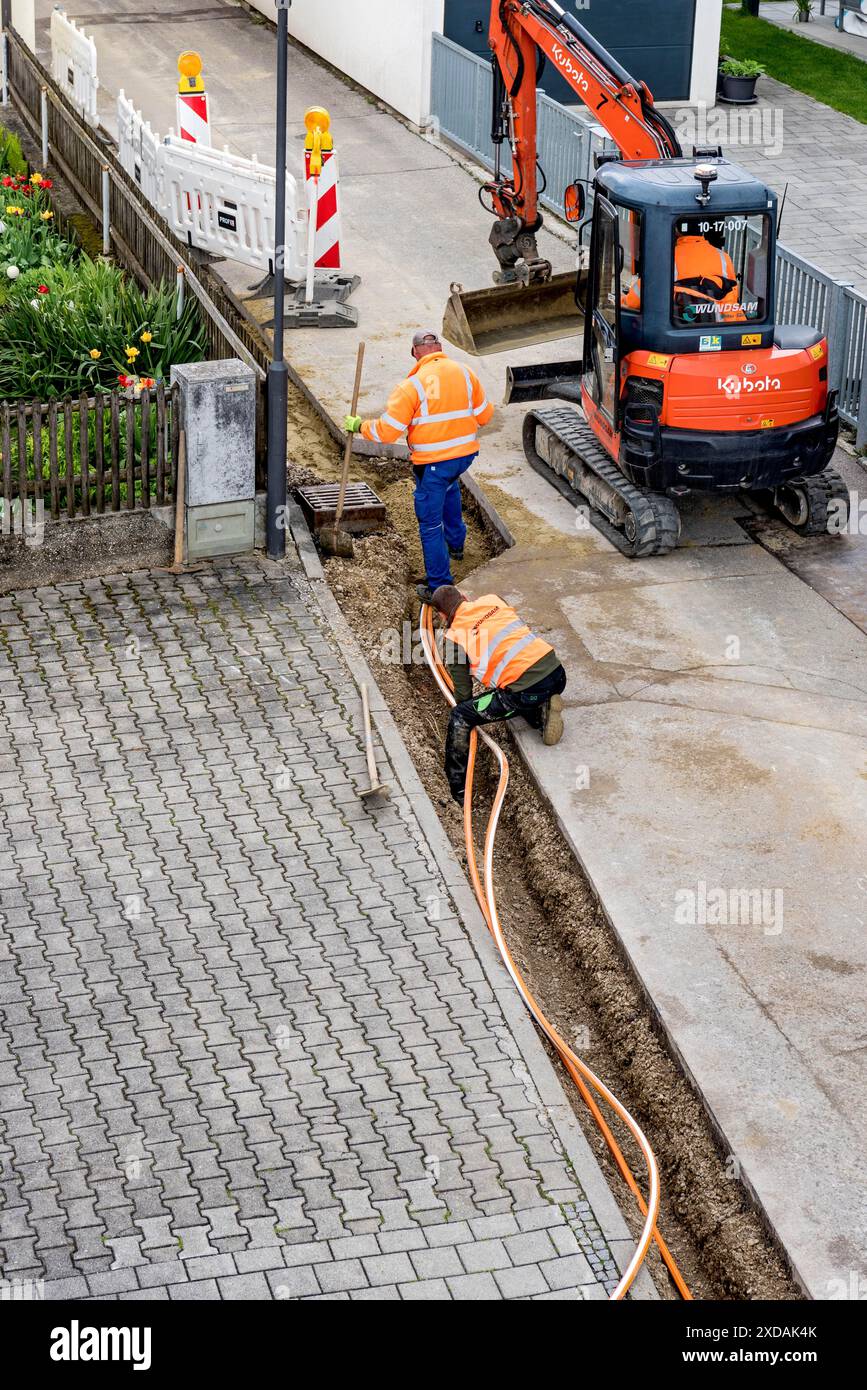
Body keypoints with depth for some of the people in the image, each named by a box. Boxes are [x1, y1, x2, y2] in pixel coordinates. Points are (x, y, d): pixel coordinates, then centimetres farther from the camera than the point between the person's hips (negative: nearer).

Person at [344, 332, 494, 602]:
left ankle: (439, 587, 8)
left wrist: (359, 426, 2)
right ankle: (456, 543, 49)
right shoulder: (464, 373, 0)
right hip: (466, 454, 6)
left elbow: (387, 431, -15)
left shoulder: (413, 385, -15)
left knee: (430, 524, 5)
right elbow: (485, 415, 8)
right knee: (449, 484, 40)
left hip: (433, 463, -6)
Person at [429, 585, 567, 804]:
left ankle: (457, 790, 6)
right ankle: (542, 711, 11)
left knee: (459, 717, 5)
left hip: (526, 690, -6)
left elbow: (462, 689, 9)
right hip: (556, 672, 6)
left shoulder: (455, 636, 1)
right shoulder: (493, 601, 14)